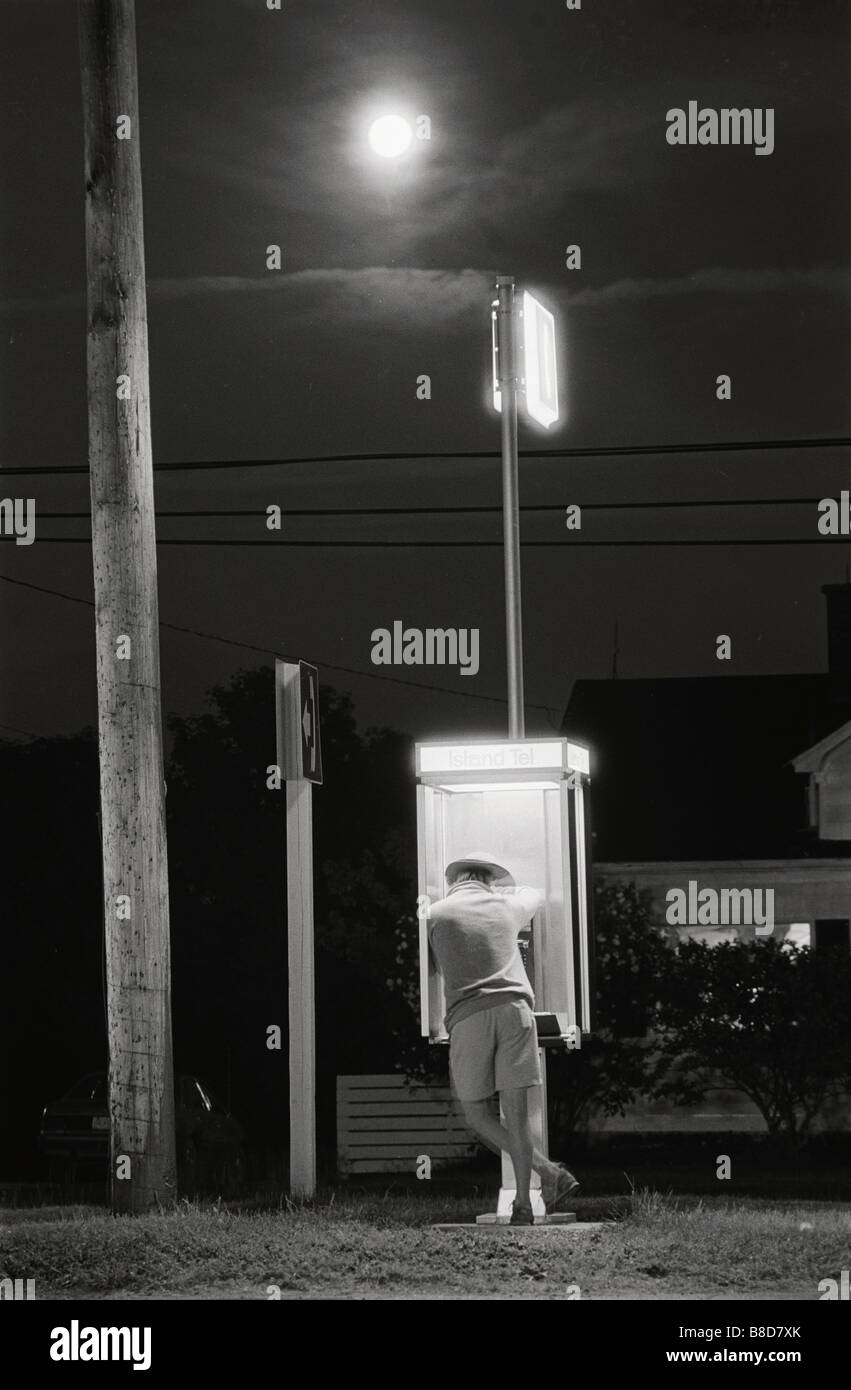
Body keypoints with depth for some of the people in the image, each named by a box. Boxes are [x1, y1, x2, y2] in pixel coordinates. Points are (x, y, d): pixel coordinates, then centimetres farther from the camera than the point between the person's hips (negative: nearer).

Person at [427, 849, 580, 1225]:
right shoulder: (507, 907, 19)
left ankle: (548, 1171, -5)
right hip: (515, 1008, 2)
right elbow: (535, 894, 43)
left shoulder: (435, 913, 12)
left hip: (467, 1017, -2)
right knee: (516, 1112, 3)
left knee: (477, 1115, 6)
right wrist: (500, 890, 60)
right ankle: (523, 1205, 1)